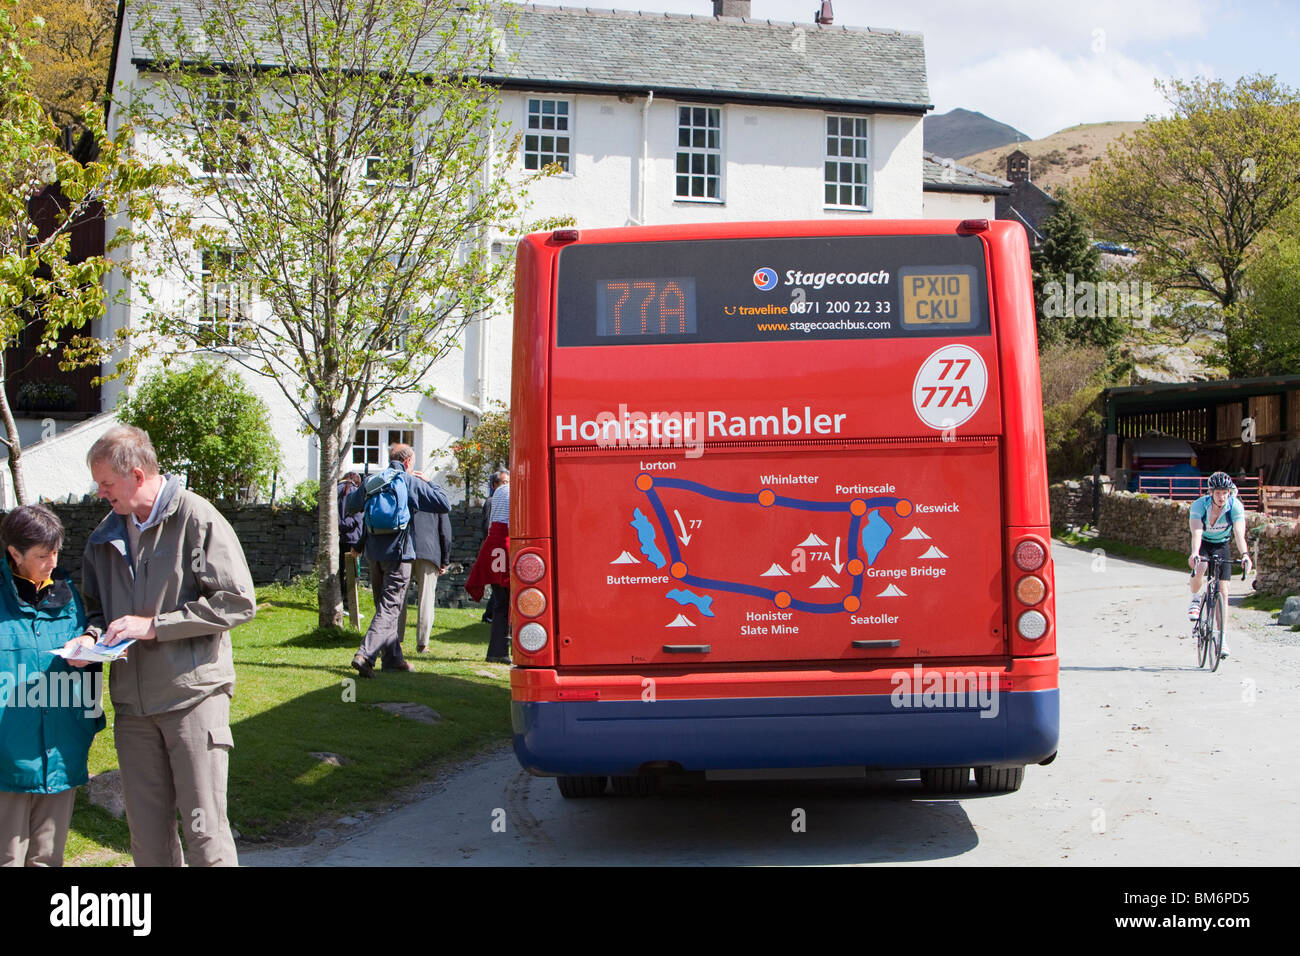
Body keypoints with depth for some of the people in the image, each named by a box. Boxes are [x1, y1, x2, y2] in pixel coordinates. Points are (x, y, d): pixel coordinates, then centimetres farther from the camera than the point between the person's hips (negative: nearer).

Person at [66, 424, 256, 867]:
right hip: (132, 702, 6)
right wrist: (92, 635, 2)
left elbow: (238, 601, -13)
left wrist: (154, 626, -14)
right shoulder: (106, 535, 13)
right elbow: (96, 603, 26)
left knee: (204, 829, -4)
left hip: (194, 693, -6)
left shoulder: (196, 518, -8)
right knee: (146, 832, 10)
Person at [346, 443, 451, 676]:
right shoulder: (412, 483, -6)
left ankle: (392, 657, 23)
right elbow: (444, 505, -4)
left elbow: (351, 506, 22)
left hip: (374, 553, 6)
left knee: (384, 605, 17)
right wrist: (429, 483, 10)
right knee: (389, 608, -6)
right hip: (398, 553, -6)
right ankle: (365, 654, -21)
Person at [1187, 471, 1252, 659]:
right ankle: (1195, 600, -3)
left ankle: (1223, 638, -1)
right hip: (1203, 544, -1)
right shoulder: (1199, 505, -26)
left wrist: (1245, 555, -52)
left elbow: (1239, 533, -34)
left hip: (1222, 546, 1)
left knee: (1223, 591, -7)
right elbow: (1196, 532, -39)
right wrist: (1194, 553, -57)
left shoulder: (1236, 507, -23)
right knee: (1199, 568, -34)